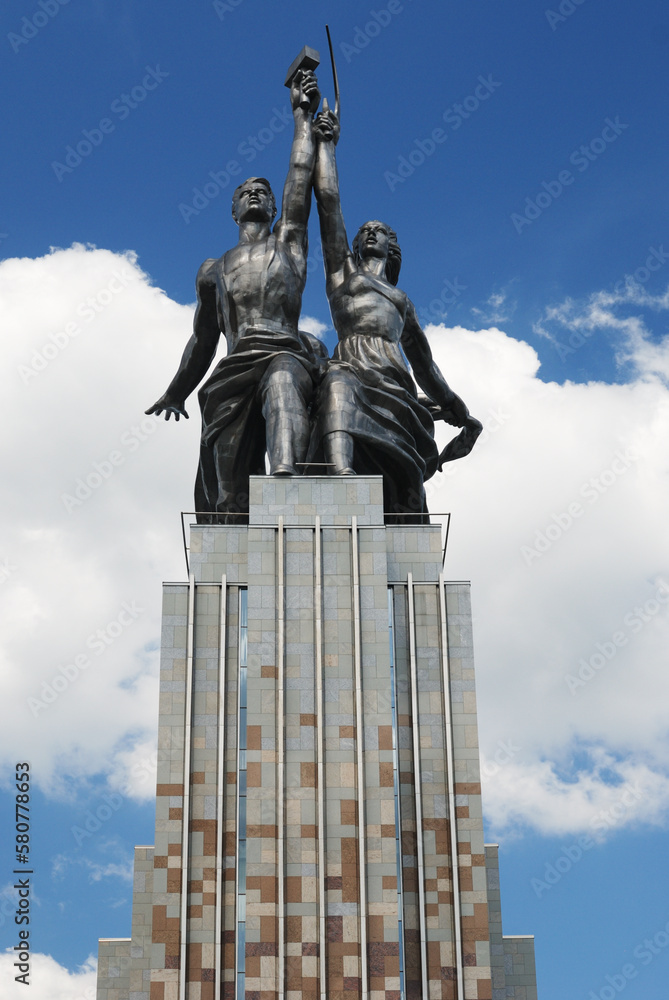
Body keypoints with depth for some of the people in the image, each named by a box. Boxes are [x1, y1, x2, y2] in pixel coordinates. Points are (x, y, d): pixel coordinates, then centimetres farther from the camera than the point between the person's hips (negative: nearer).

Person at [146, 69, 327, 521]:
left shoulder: (288, 240, 23)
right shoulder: (214, 271, 30)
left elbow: (301, 177, 12)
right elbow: (203, 340, 36)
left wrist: (302, 114, 11)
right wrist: (176, 394, 41)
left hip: (287, 354, -3)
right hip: (235, 369, 3)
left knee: (283, 382, -42)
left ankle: (286, 480, -65)